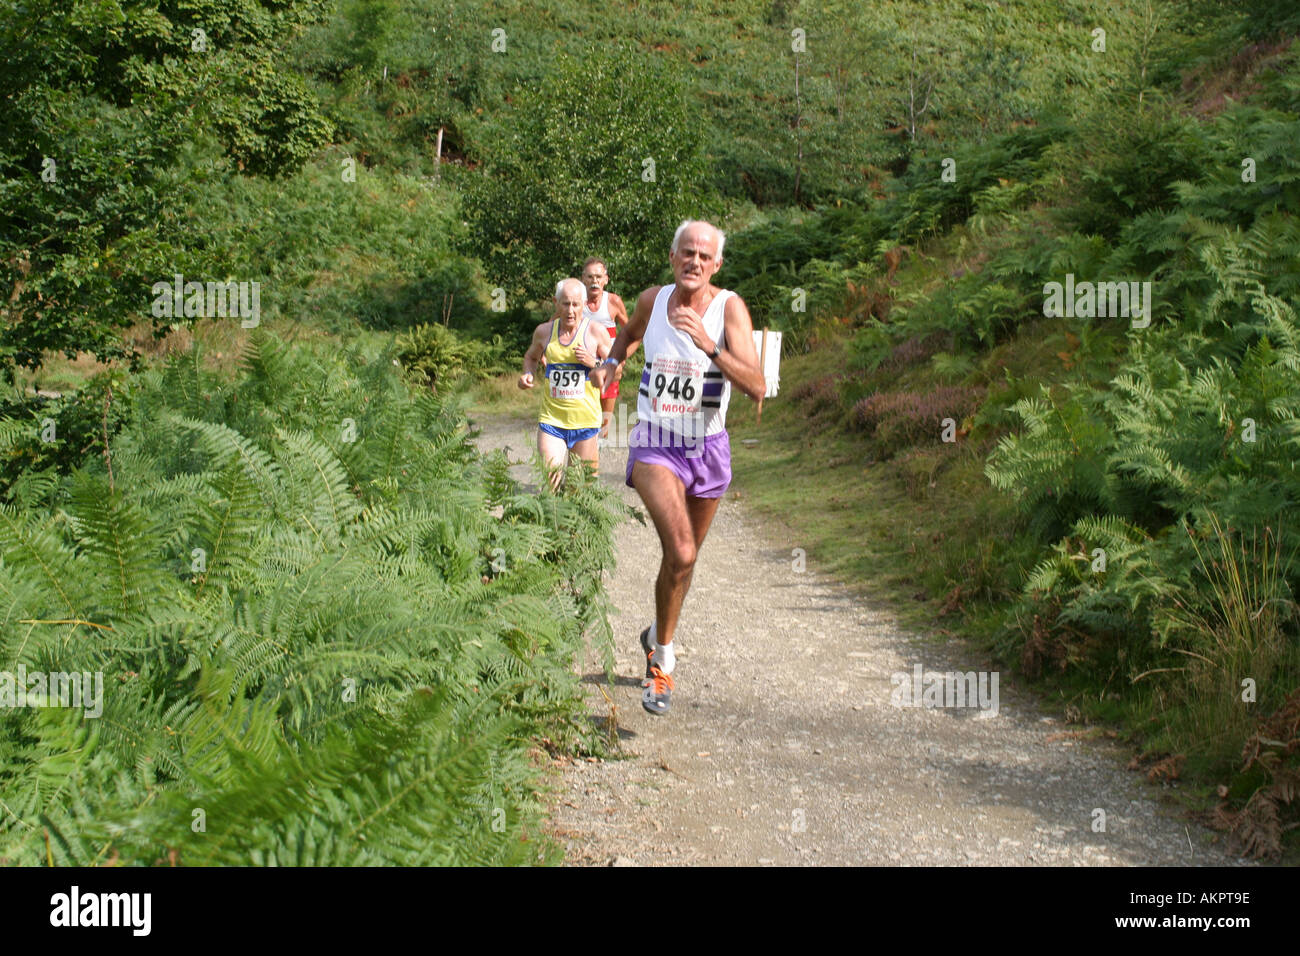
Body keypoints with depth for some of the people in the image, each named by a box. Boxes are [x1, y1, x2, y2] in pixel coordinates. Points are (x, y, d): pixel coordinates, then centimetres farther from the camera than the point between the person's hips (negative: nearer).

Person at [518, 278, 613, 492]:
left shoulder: (595, 332, -3)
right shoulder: (544, 331, 5)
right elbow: (531, 356, 25)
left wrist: (592, 363, -16)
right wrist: (529, 374, 4)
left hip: (585, 420, -1)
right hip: (552, 418, 1)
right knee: (549, 481, -11)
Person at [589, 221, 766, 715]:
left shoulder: (730, 307, -12)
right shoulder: (652, 300, -2)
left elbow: (757, 387, -24)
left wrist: (710, 346, -34)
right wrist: (609, 362, 11)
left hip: (707, 447, 1)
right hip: (655, 444, -1)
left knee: (684, 558, 17)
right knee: (681, 554, -22)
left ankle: (657, 637, 46)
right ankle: (664, 658, -2)